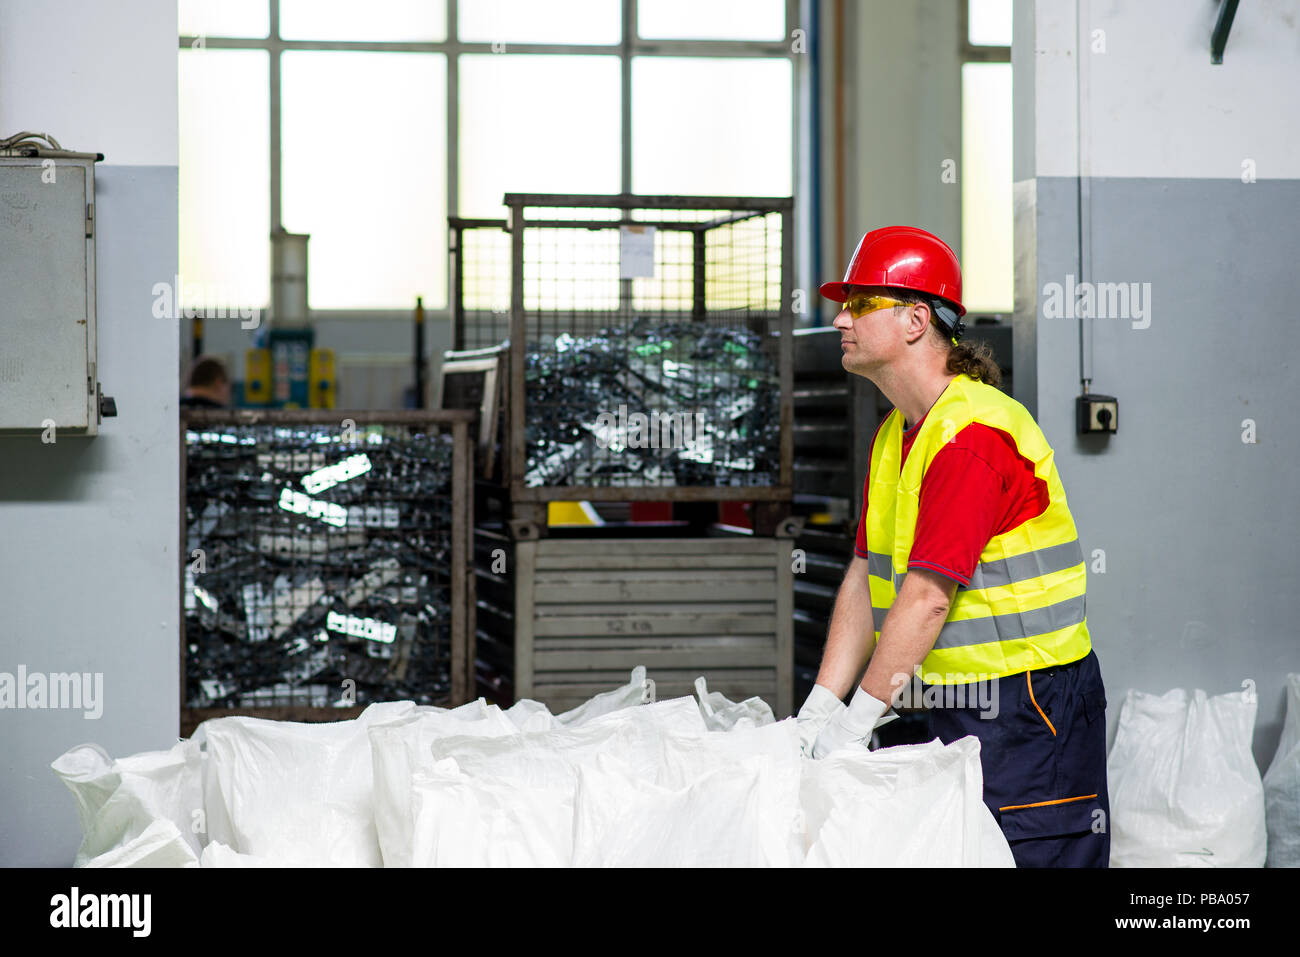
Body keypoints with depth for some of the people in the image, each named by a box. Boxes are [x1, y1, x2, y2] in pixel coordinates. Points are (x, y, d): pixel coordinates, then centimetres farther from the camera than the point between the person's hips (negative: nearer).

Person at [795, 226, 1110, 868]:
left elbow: (928, 597, -24)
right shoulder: (893, 436, 12)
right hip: (956, 704, 9)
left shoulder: (971, 434, -20)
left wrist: (857, 720, -21)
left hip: (1029, 706, -9)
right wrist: (820, 707, 3)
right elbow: (864, 579, 11)